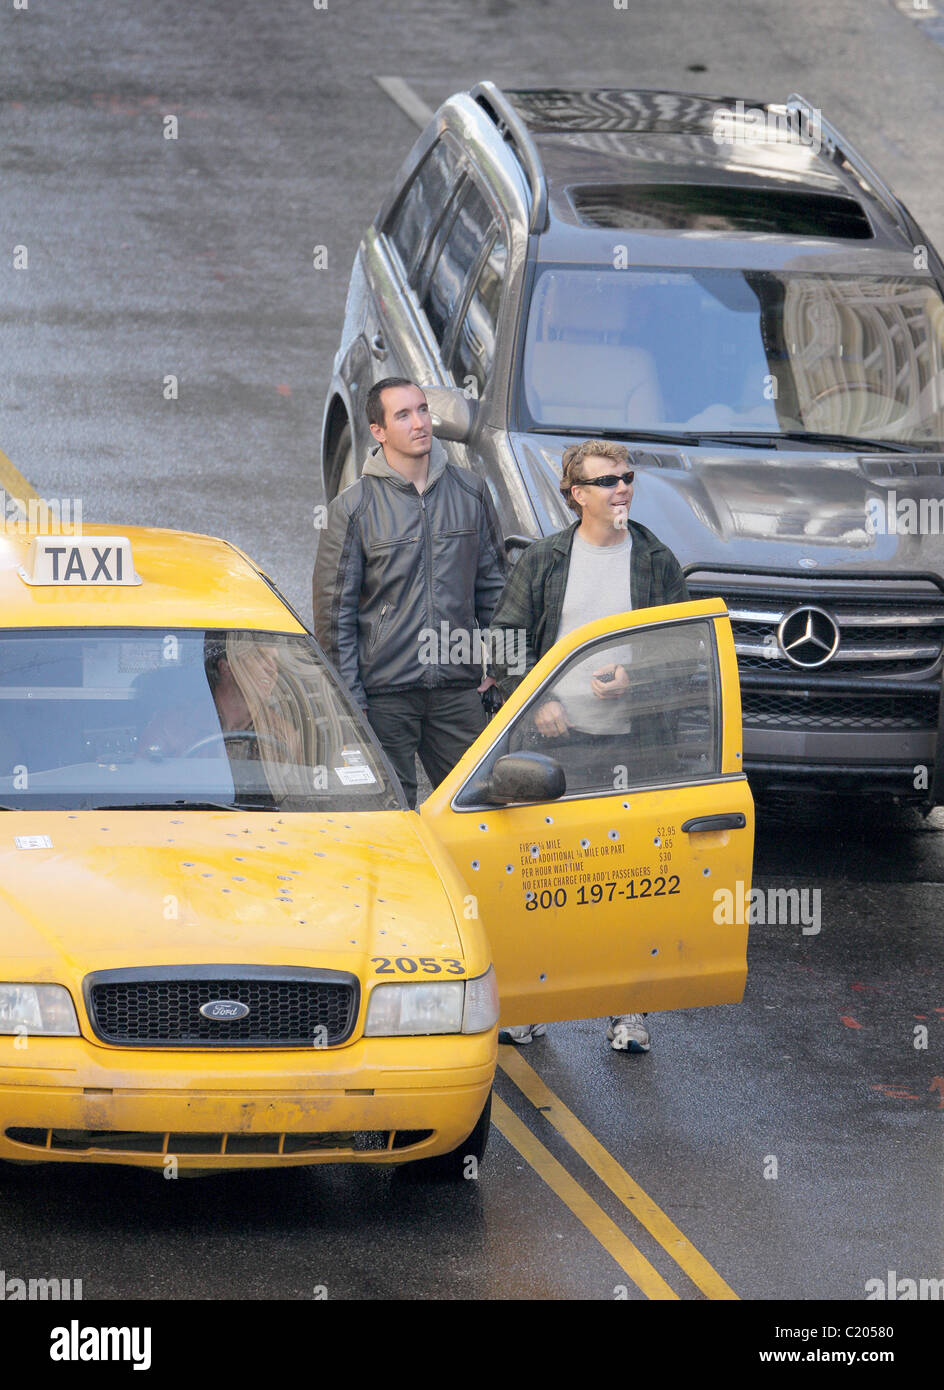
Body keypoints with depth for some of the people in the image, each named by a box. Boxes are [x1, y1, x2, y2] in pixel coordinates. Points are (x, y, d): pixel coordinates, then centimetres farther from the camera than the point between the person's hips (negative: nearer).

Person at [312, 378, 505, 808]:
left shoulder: (470, 492, 8)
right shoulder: (352, 508, -2)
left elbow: (493, 586, 17)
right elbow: (334, 609, -1)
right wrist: (349, 700, -6)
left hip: (458, 689, 3)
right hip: (385, 692, -3)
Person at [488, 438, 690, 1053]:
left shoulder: (657, 562, 5)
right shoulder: (544, 560, 5)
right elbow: (505, 639, 6)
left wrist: (635, 677, -10)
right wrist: (536, 701, -7)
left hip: (631, 740, 0)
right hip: (555, 733, 0)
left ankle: (629, 1009, 5)